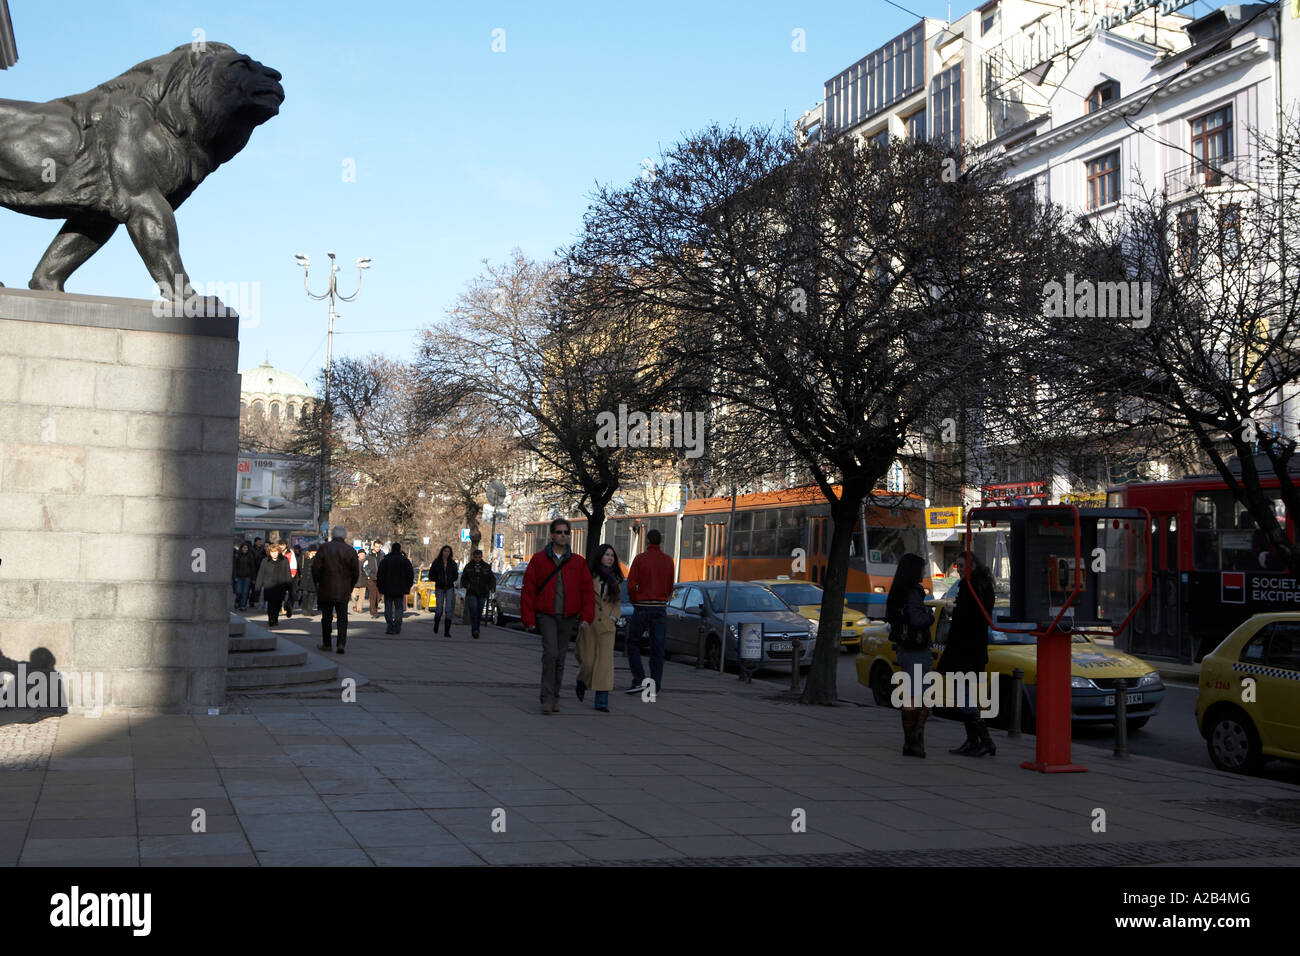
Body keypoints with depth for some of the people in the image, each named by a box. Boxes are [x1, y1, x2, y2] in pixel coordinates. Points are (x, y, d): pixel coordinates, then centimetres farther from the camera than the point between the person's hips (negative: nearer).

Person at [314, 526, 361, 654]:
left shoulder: (324, 548, -4)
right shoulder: (350, 551, -2)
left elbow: (315, 568, -5)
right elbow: (356, 572, 0)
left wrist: (317, 583, 9)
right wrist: (350, 587, 12)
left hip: (326, 590, 0)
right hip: (343, 591, 0)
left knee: (326, 617, 11)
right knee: (342, 618, 6)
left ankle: (326, 644, 18)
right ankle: (341, 643, -7)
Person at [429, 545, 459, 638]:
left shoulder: (452, 563, 6)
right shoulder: (436, 562, 1)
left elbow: (456, 575, 14)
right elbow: (431, 575, 2)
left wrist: (451, 580, -6)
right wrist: (438, 580, -14)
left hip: (450, 588, 1)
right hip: (439, 588, -1)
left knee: (449, 609, -8)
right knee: (439, 609, -3)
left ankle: (447, 631, -7)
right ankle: (435, 629, 22)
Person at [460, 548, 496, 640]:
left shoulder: (486, 567, 5)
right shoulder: (468, 566, 5)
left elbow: (492, 578, 5)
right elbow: (463, 579, 15)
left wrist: (492, 587, -14)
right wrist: (467, 585, -5)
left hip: (482, 594, 1)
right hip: (471, 593, -1)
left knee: (479, 612, 7)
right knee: (473, 611, -17)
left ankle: (476, 630, 20)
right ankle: (474, 630, -26)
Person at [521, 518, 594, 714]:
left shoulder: (578, 563, 7)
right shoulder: (538, 560, 2)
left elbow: (587, 590, 6)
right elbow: (528, 590, 1)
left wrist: (586, 616, -4)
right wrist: (528, 618, -4)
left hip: (568, 617, 3)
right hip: (546, 615, -3)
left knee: (560, 658, 10)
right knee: (550, 652, -18)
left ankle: (555, 697, 22)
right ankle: (547, 698, -14)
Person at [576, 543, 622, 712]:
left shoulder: (616, 580, 12)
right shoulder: (590, 576, -2)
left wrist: (613, 618, 2)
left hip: (607, 625, 3)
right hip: (589, 623, -3)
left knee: (605, 660, -7)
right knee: (588, 660, 0)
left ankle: (602, 701, -8)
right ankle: (581, 683, 35)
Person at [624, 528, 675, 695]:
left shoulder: (640, 559, -7)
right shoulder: (668, 561, 4)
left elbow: (631, 585, -11)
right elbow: (670, 587, 8)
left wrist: (634, 600, 5)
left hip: (642, 607, -3)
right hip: (661, 608, 3)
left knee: (633, 643, 10)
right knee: (658, 647, 4)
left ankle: (639, 680, -1)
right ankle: (655, 686, 3)